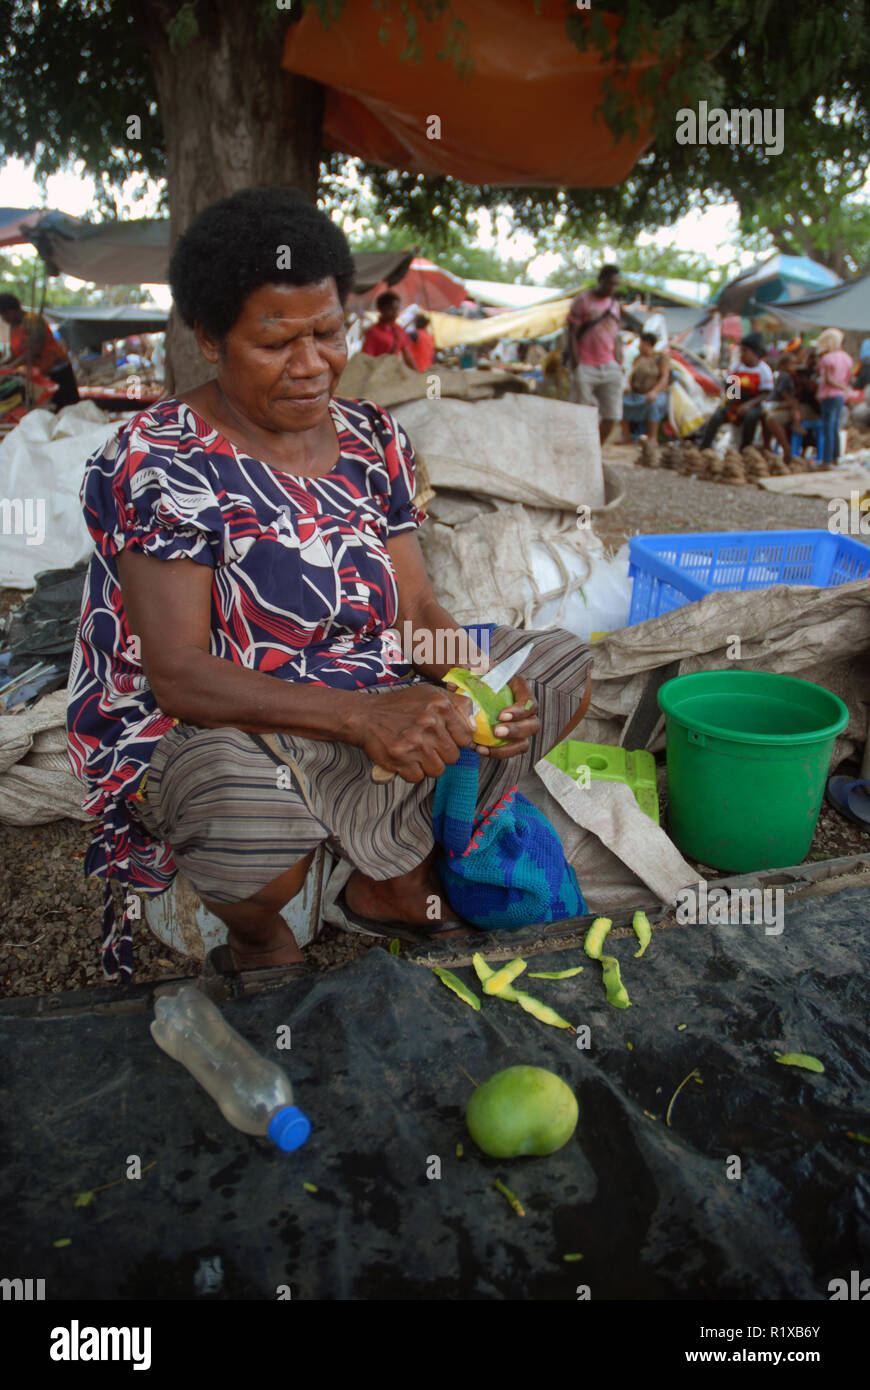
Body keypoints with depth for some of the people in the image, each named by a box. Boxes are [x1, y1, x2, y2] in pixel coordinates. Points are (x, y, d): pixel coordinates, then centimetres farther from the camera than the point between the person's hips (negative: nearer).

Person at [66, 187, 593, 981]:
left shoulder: (372, 440, 3)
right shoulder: (157, 462, -15)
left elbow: (418, 615, 3)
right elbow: (178, 675, -23)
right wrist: (363, 714, -34)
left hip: (371, 710, 7)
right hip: (204, 731, -6)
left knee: (561, 666, 4)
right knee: (254, 811, -42)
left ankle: (394, 882, 9)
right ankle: (257, 937, 0)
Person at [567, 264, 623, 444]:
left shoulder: (614, 305, 17)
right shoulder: (583, 300, -1)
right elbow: (572, 333, -5)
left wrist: (620, 365, 12)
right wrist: (576, 366, -12)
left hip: (609, 368, 5)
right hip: (586, 368, -5)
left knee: (612, 415, -4)